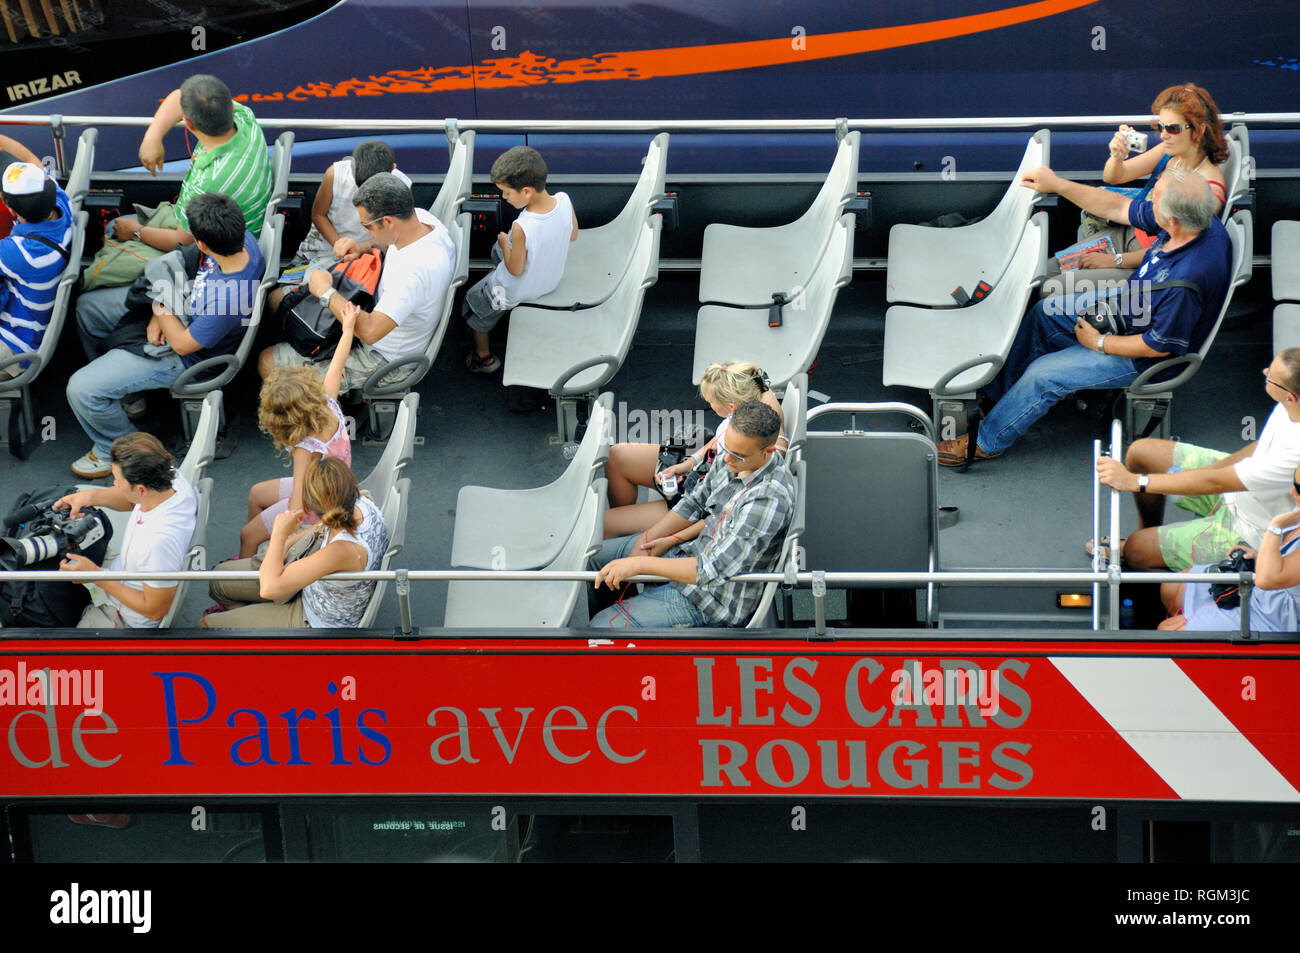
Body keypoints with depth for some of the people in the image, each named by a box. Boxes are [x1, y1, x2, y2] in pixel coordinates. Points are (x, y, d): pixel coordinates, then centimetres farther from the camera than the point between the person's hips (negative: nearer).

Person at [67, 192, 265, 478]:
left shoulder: (229, 299, -44)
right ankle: (127, 392, 39)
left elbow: (183, 344, -27)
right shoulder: (241, 238, -21)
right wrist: (158, 317, -9)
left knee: (82, 390, -12)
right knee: (87, 307, 19)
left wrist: (160, 307, -13)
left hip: (184, 357, -9)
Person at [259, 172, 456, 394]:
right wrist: (362, 247, -7)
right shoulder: (420, 216, -13)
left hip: (383, 361, -10)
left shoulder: (414, 271, -41)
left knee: (268, 363, -7)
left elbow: (370, 331, -44)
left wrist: (326, 292, -31)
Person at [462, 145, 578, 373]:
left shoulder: (522, 228, -43)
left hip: (517, 291, -6)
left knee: (474, 301, 24)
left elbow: (515, 270, -25)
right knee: (498, 251, 34)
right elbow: (573, 236, -4)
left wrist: (505, 243, -8)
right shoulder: (564, 201, -26)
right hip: (553, 278, 6)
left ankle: (483, 357, 42)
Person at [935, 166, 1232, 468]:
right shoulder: (1191, 217, -18)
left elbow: (1161, 346, -29)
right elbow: (1118, 208, -3)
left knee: (1043, 374, -6)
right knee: (1045, 312, 14)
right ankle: (995, 393, 31)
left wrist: (1099, 343, -15)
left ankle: (984, 442, 15)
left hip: (1143, 358, -9)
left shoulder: (1185, 282, -42)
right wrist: (1057, 184, -2)